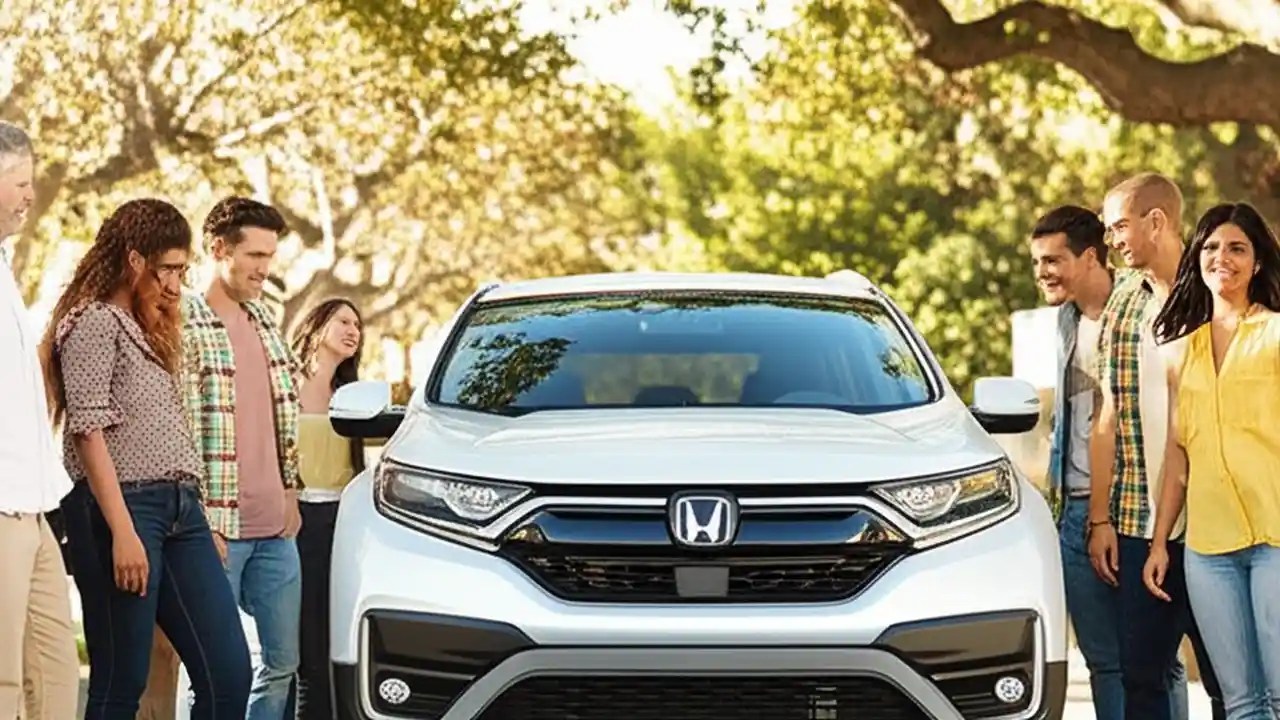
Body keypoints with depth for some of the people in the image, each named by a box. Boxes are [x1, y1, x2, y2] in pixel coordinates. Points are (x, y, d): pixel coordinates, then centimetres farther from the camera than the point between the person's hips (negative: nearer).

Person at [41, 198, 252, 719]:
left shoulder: (148, 329, 24)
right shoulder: (95, 322, -3)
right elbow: (90, 432, -11)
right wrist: (122, 532, -18)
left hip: (180, 509, 9)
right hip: (122, 507, -9)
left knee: (229, 675, 1)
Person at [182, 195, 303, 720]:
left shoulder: (262, 318, 14)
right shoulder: (184, 323, -10)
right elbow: (180, 431, -14)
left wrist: (290, 490, 15)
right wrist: (203, 524, -16)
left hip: (275, 526, 7)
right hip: (219, 525, -7)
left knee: (284, 662, 10)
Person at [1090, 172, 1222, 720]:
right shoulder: (1122, 306, 12)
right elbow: (1108, 418, 13)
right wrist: (1099, 519, 8)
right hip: (1138, 523, 5)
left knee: (1226, 676, 1)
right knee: (1143, 673, 6)